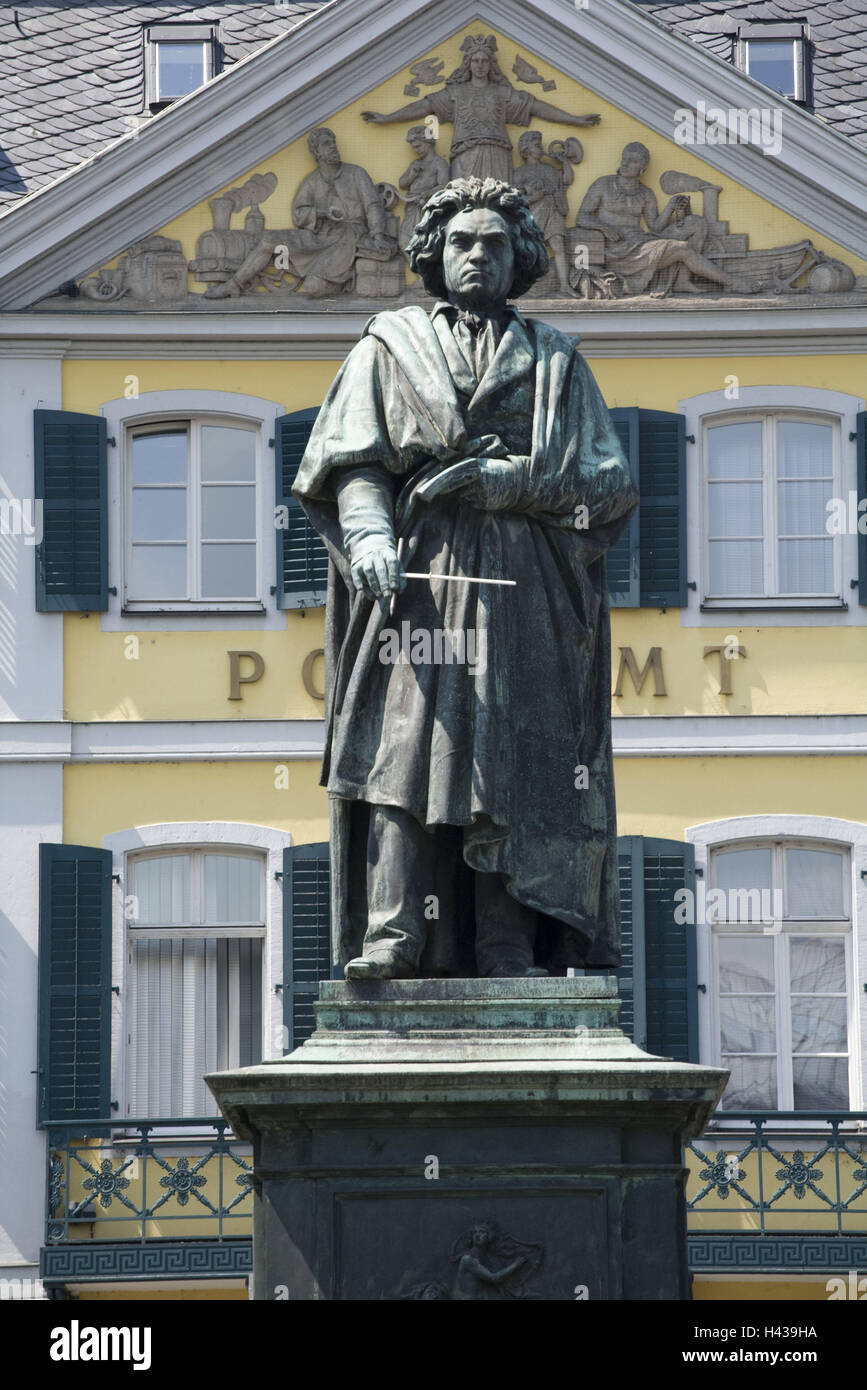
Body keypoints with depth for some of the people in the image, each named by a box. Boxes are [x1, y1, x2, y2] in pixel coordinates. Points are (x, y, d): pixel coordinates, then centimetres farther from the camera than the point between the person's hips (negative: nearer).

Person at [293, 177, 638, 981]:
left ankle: (507, 944, -10)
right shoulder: (389, 347, 17)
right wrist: (368, 530, -15)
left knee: (512, 757, -8)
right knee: (405, 737, -14)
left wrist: (506, 479, -8)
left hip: (522, 583, 1)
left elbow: (604, 479, 8)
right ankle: (393, 931, -21)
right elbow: (352, 461, 6)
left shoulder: (554, 361, 18)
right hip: (415, 574, -1)